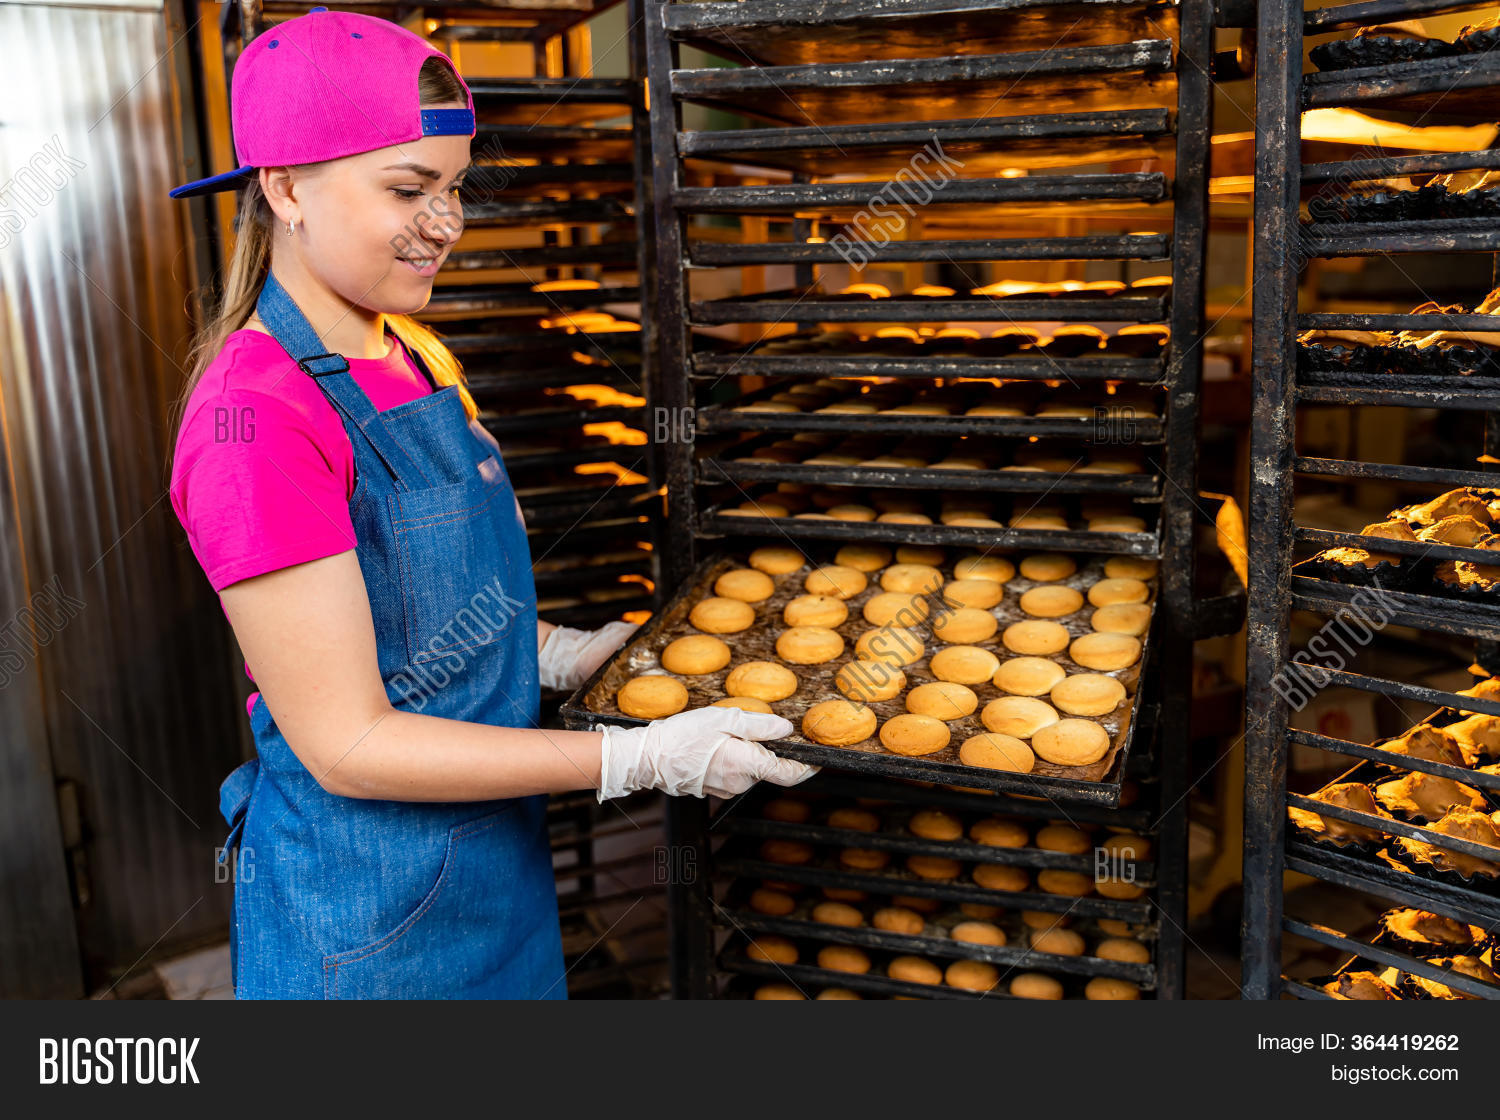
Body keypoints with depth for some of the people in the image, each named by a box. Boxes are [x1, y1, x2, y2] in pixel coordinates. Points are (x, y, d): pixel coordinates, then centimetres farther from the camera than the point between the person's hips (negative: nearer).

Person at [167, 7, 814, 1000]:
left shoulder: (410, 356, 3)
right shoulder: (257, 416, -24)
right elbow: (347, 746, -24)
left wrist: (552, 652, -3)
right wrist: (641, 759, -25)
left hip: (493, 844, 8)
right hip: (365, 905, -7)